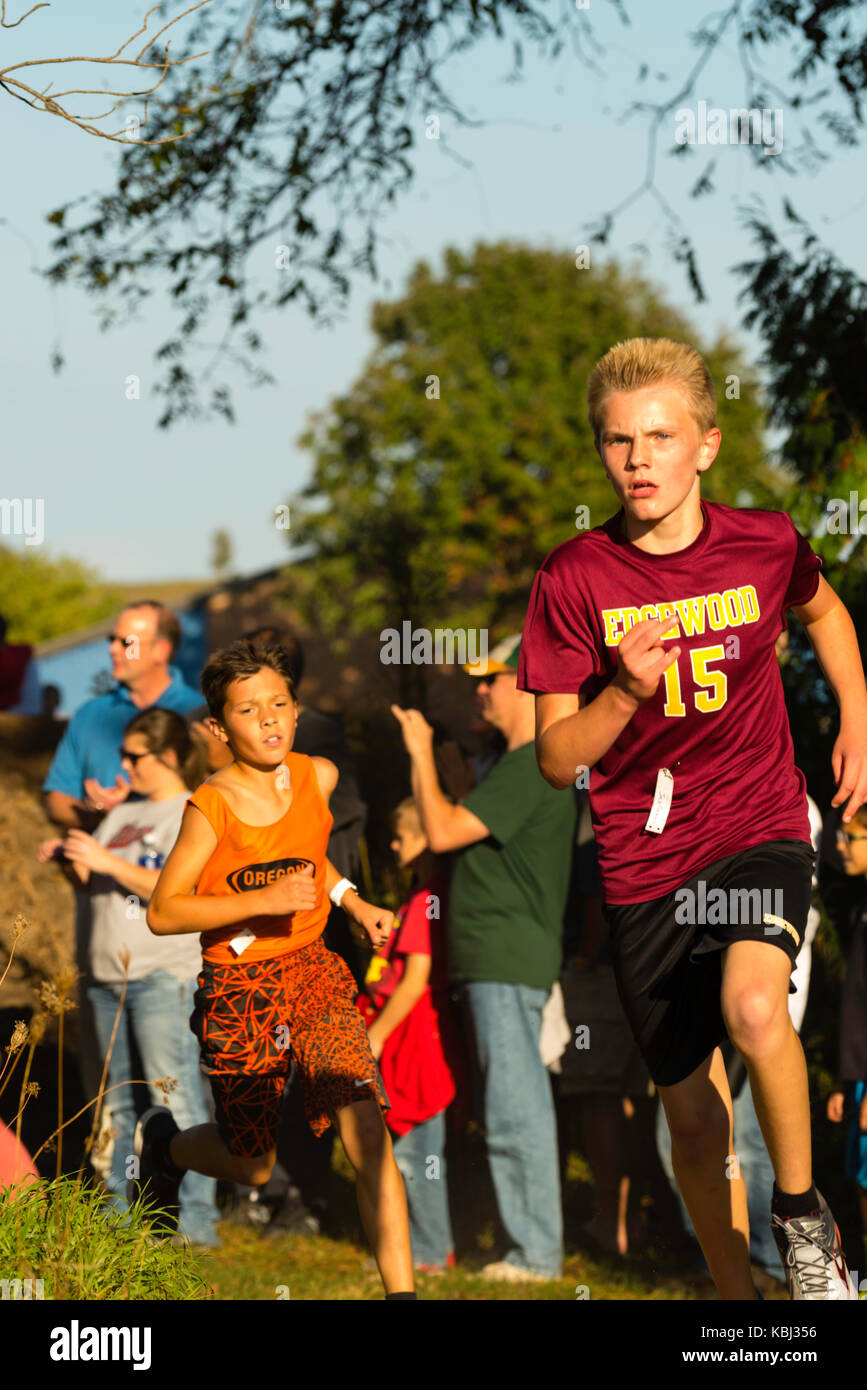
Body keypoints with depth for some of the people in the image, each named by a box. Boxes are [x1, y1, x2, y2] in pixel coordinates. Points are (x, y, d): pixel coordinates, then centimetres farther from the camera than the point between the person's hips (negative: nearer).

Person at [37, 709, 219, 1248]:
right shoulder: (123, 814, 20)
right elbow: (94, 888, 23)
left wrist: (106, 862, -19)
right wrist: (71, 859, 2)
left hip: (166, 975, -8)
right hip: (110, 975, 8)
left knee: (176, 1095, -11)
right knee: (118, 1098, 11)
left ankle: (197, 1218, -12)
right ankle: (120, 1204, 18)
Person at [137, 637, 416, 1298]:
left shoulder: (318, 777, 0)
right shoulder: (212, 805, -16)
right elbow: (162, 912, -16)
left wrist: (354, 903, 15)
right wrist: (267, 899, -24)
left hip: (314, 971, 3)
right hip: (238, 988, -3)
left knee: (367, 1132, -17)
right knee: (253, 1166, 12)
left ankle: (402, 1290, -14)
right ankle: (163, 1141, 46)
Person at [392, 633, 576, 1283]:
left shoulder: (531, 767, -15)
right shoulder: (533, 764, 19)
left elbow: (444, 831, -19)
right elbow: (462, 829, 25)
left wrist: (421, 752, -10)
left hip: (509, 961, -11)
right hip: (500, 961, 11)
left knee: (517, 1109, -8)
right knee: (517, 1109, 13)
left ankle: (537, 1253, -6)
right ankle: (533, 1245, 17)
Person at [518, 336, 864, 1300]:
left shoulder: (763, 545, -4)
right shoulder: (574, 579, -8)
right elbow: (555, 759, -6)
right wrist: (627, 691, -23)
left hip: (758, 829, -1)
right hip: (644, 860, 1)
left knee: (754, 1007, -31)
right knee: (694, 1111, 7)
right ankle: (734, 1293, 28)